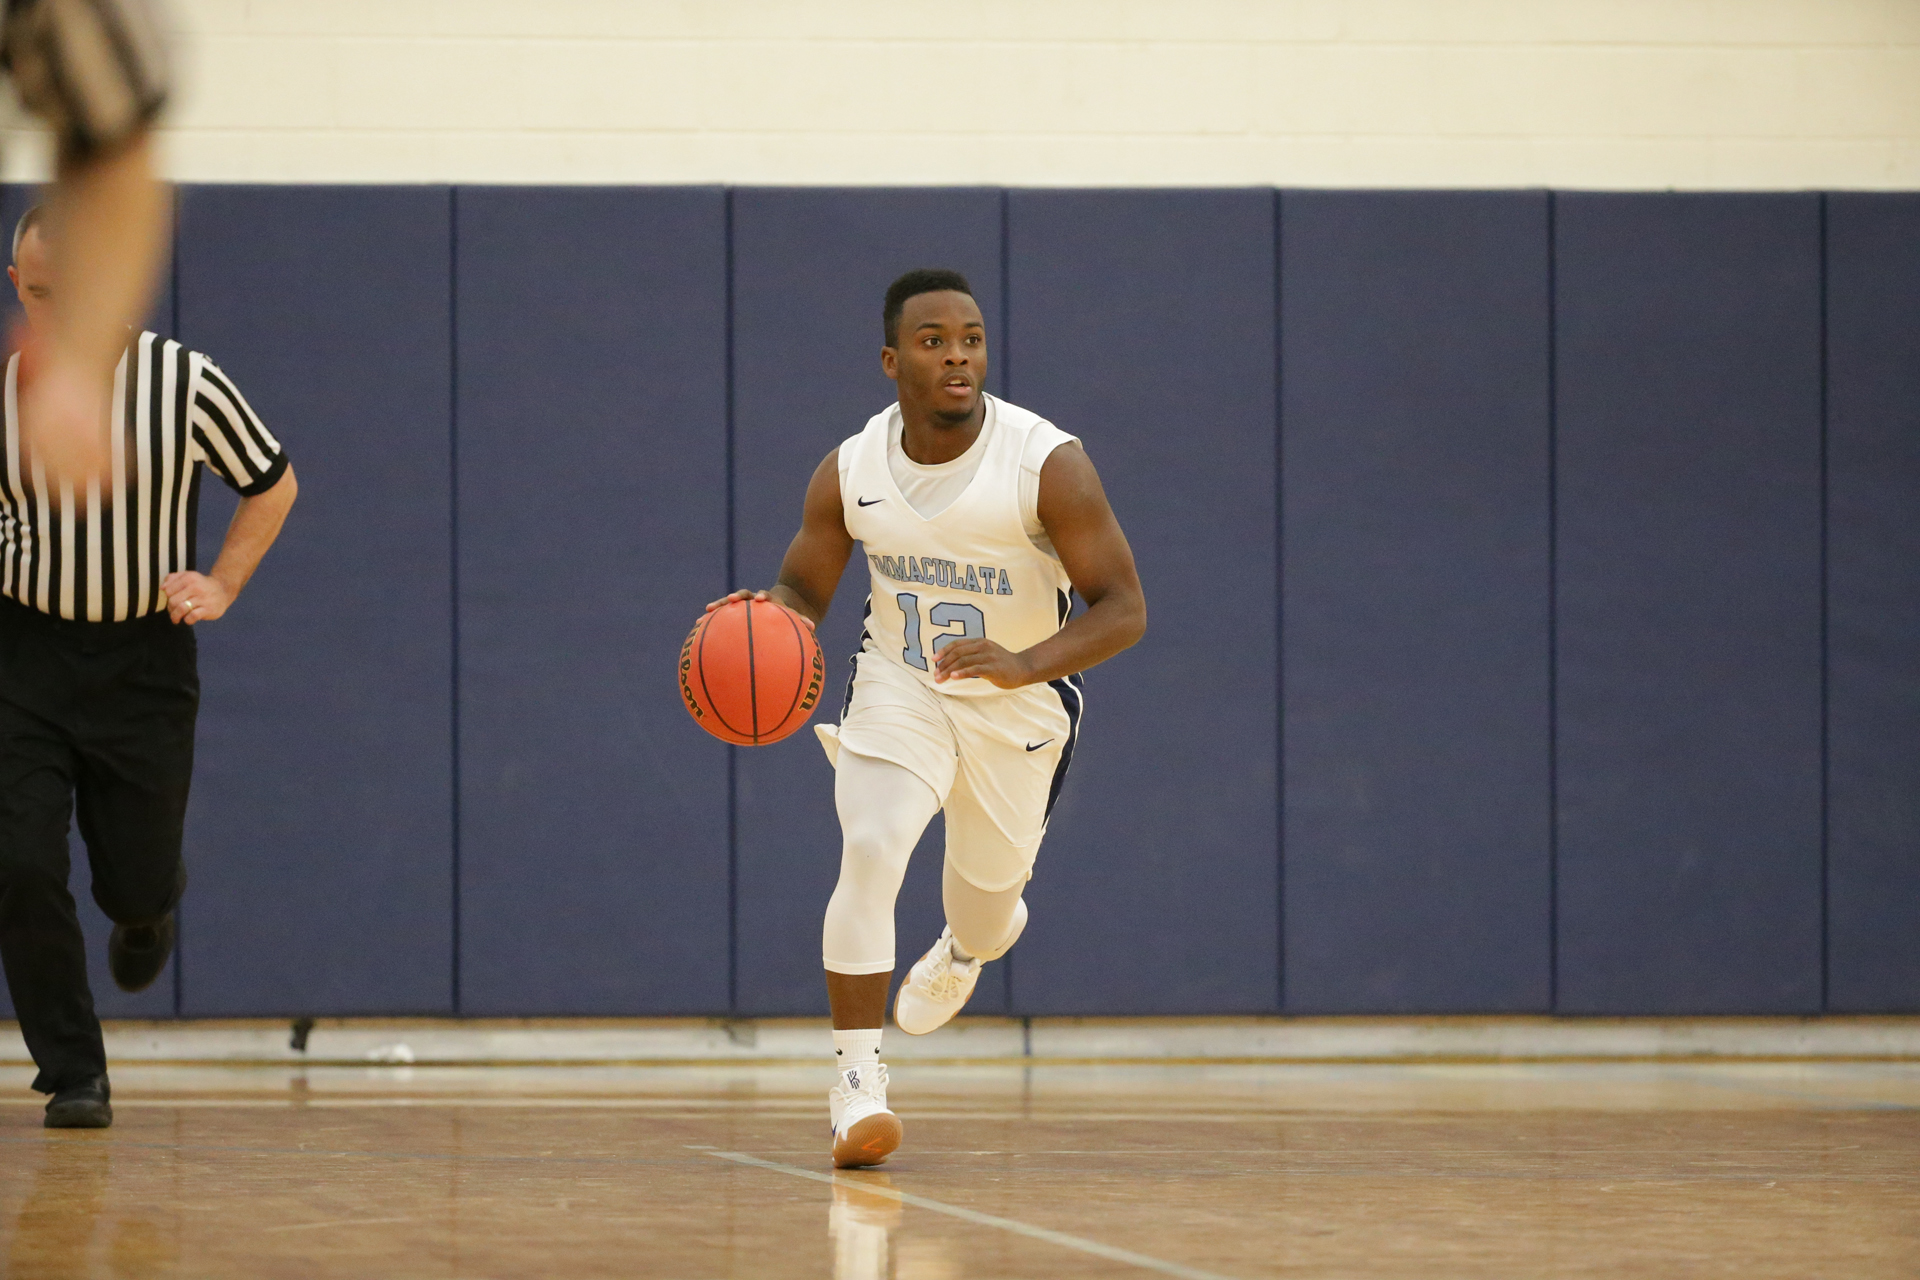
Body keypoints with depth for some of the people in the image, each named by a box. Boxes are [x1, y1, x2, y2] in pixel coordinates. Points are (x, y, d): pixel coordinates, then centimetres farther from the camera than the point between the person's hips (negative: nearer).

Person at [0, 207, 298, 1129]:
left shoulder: (187, 386, -11)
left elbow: (273, 483, 6)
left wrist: (222, 584, -5)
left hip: (144, 656, 0)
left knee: (134, 881, 5)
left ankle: (151, 900, 46)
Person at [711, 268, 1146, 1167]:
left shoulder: (1049, 466, -24)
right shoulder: (849, 473, -13)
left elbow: (1124, 608, -23)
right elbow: (803, 592, 2)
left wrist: (1025, 665, -40)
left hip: (1020, 707, -1)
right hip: (897, 689, 1)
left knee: (986, 899, 16)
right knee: (869, 853, -25)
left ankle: (963, 950, 57)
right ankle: (856, 1079, -18)